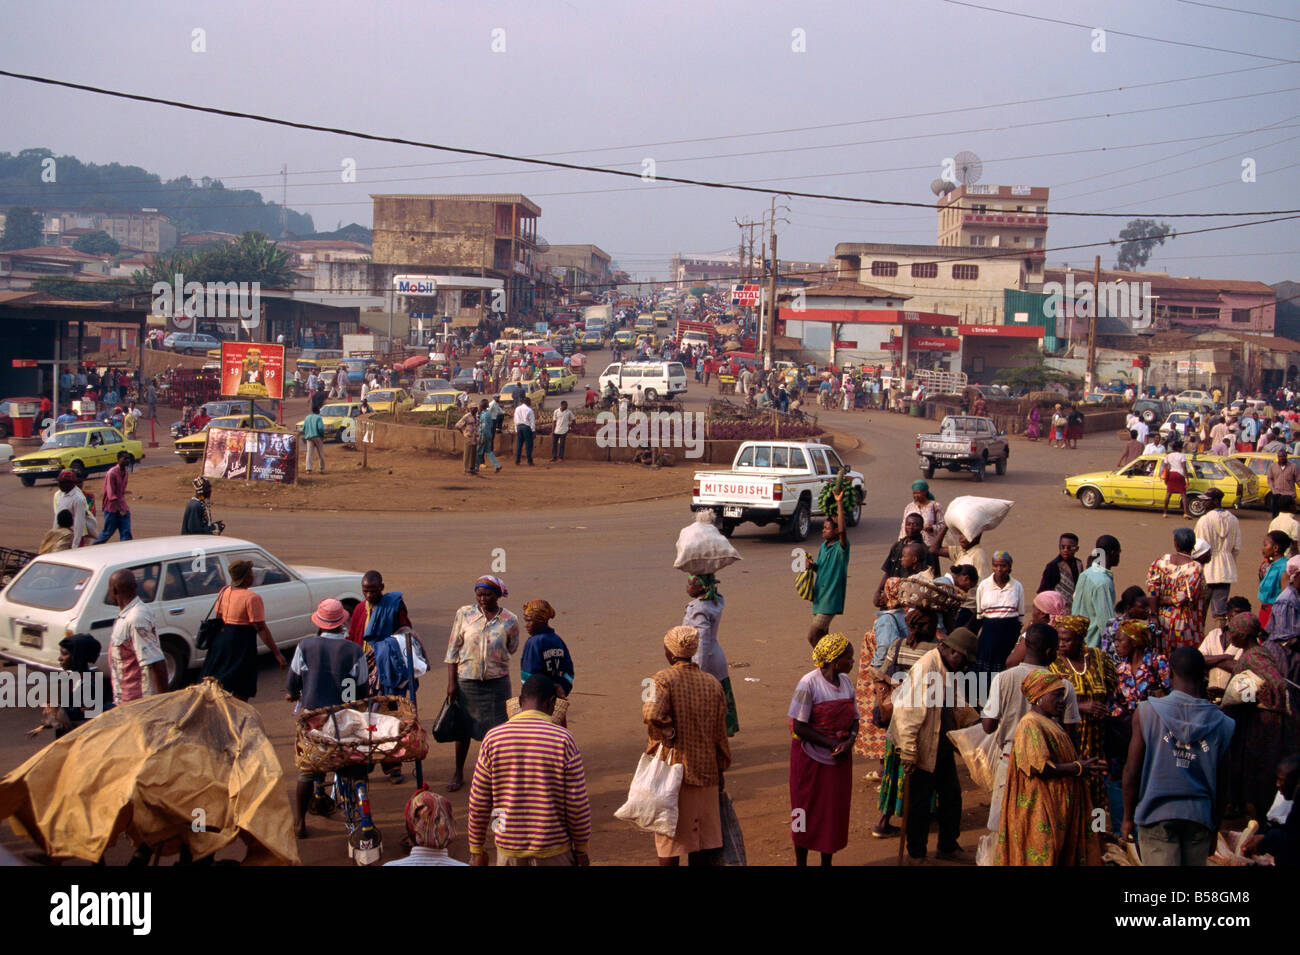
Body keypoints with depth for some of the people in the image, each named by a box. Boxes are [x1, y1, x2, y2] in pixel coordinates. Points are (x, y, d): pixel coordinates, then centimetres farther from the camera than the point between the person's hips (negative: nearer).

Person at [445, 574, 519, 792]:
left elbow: (512, 650, 11)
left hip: (497, 681, -1)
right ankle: (459, 774, 26)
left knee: (496, 729, 3)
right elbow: (453, 648, 0)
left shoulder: (509, 621, -4)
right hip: (466, 679, 1)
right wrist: (451, 682, -3)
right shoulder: (464, 614, -3)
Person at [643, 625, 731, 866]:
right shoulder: (713, 683, 3)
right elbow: (720, 733, 7)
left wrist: (668, 736, -13)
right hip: (706, 770, 4)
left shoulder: (663, 680, -11)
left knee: (669, 840, 7)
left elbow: (652, 715, -31)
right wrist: (721, 770, 16)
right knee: (704, 837, 13)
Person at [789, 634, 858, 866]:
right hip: (811, 758, -6)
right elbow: (799, 727, -18)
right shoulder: (809, 683, -16)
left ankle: (827, 861, 25)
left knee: (836, 810, 11)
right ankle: (800, 860, 23)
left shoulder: (845, 681, 3)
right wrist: (832, 744, -20)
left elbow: (853, 719, 9)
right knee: (807, 810, 6)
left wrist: (849, 742, -11)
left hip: (840, 759, 6)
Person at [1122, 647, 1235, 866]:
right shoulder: (1221, 724, 1)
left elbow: (1132, 771, -3)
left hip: (1156, 815, -2)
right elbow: (1220, 785, 8)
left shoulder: (1147, 712, -5)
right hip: (1200, 817, 2)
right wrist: (1214, 830, 20)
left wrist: (1128, 817, 9)